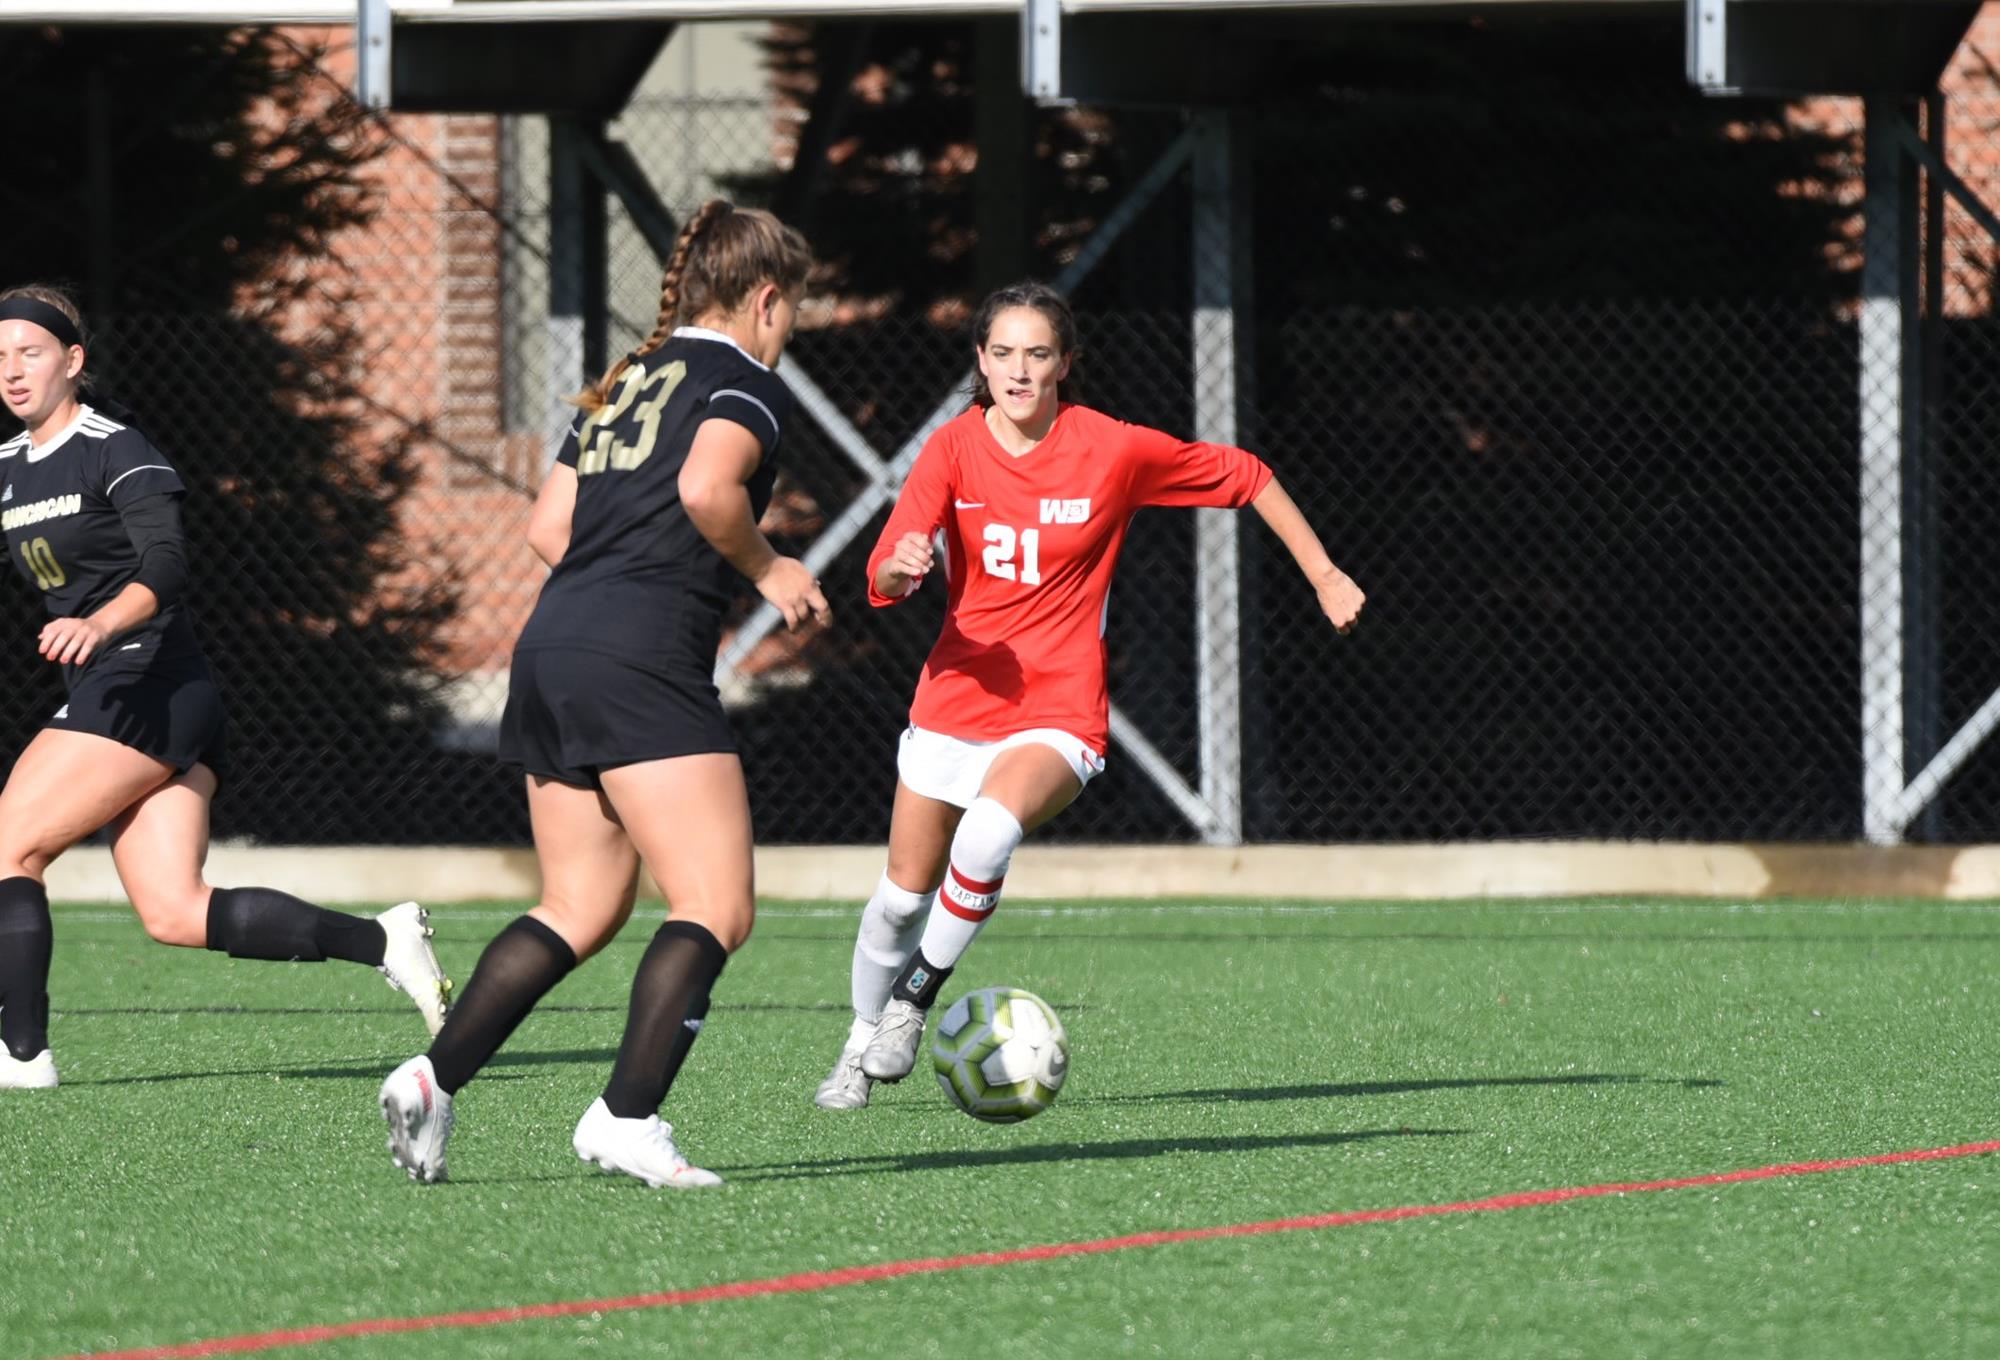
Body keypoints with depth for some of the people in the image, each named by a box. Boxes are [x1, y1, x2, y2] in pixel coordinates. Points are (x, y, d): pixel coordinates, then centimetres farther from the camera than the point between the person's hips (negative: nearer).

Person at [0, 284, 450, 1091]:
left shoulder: (115, 452, -10)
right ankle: (383, 942, 2)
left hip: (147, 688, -8)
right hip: (104, 697, 8)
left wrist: (99, 625, -40)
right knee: (175, 916, -1)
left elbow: (164, 568, -23)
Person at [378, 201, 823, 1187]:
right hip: (643, 663, -9)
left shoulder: (625, 385, 23)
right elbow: (706, 487, -20)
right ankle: (625, 1119, -18)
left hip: (551, 648, 9)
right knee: (715, 911, -7)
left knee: (579, 912, 14)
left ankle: (434, 1077, 4)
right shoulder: (745, 385, -1)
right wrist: (768, 569, -5)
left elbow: (548, 529, 20)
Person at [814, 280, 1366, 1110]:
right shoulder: (954, 450, -5)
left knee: (989, 830, -32)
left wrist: (1323, 575, 3)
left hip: (1058, 714, -3)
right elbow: (883, 582, -12)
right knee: (904, 894, 8)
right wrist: (902, 569, -36)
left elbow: (1246, 479, 4)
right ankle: (863, 1043, 34)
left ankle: (915, 1002, -14)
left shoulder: (1115, 451, -10)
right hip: (956, 696, 3)